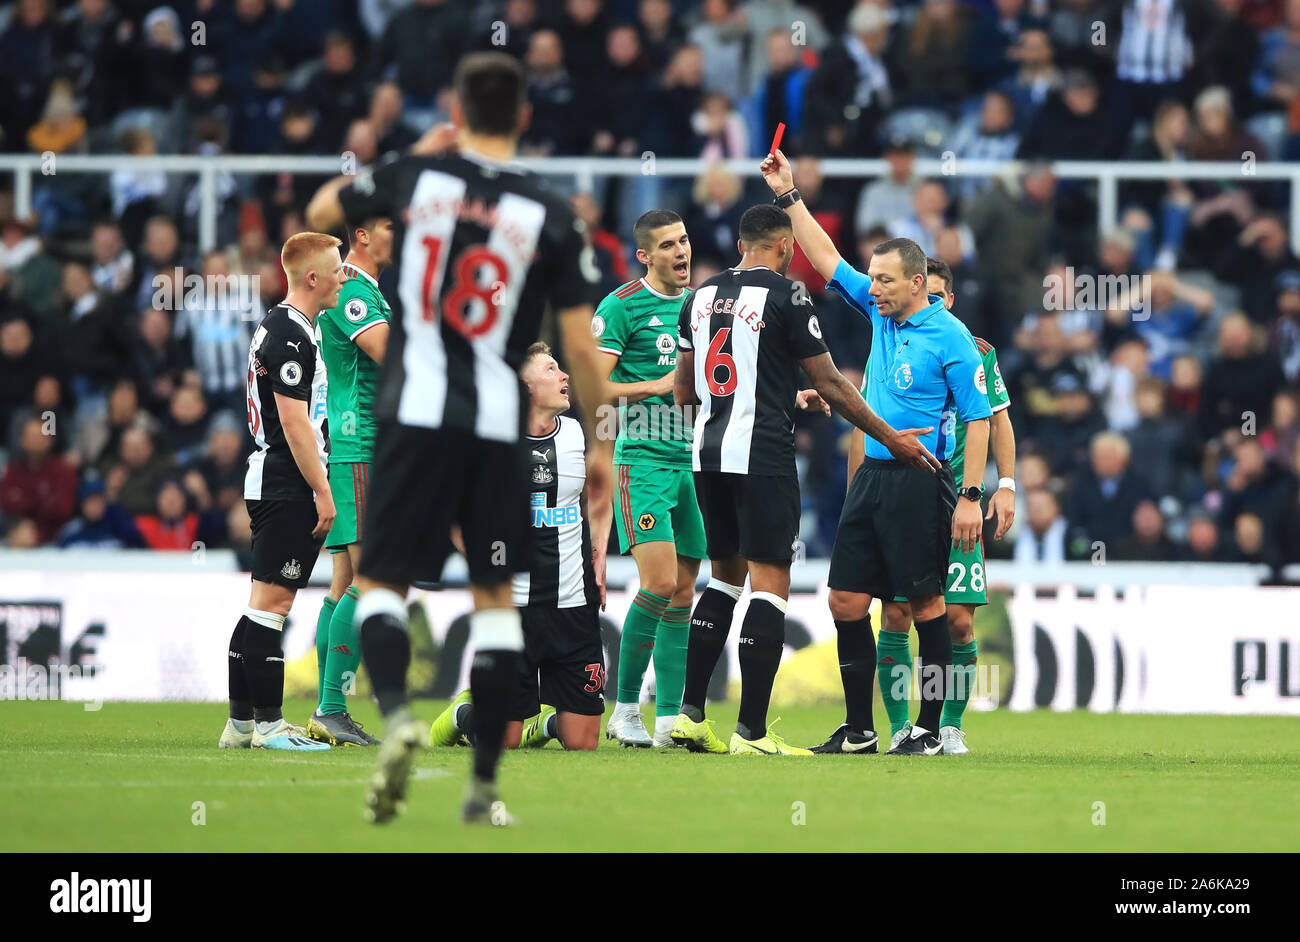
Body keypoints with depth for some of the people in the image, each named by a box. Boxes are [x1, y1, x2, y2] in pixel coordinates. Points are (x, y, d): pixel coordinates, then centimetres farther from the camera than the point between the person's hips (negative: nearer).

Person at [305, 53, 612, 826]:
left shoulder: (416, 177, 0)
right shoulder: (552, 217, -1)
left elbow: (322, 210, 19)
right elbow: (582, 346, -1)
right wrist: (602, 444, 10)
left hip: (416, 413, -1)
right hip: (500, 424, 1)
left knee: (381, 582, 7)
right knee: (495, 597, 12)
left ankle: (396, 712, -23)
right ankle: (485, 785, 10)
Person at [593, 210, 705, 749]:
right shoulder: (622, 306, -5)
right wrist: (657, 386, -15)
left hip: (693, 461, 7)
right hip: (642, 459, -7)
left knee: (683, 591, 4)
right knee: (660, 583, -16)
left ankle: (669, 720, 7)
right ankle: (625, 709, -5)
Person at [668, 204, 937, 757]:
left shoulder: (702, 297, 11)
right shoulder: (785, 298, -8)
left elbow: (682, 392, 18)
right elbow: (831, 386, -5)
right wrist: (890, 437, 5)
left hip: (707, 452, 7)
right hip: (761, 454, -7)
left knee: (726, 577, 18)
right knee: (770, 584, -3)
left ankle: (690, 712, 13)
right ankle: (751, 732, -8)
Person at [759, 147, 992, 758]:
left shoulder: (950, 337, -9)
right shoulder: (879, 313, 11)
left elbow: (979, 419, -10)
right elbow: (828, 260, 18)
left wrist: (971, 496, -16)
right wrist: (788, 197, 13)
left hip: (921, 481, -7)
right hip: (872, 474, 7)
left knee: (925, 604, -3)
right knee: (847, 601, 4)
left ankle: (929, 730, 3)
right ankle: (858, 729, 11)